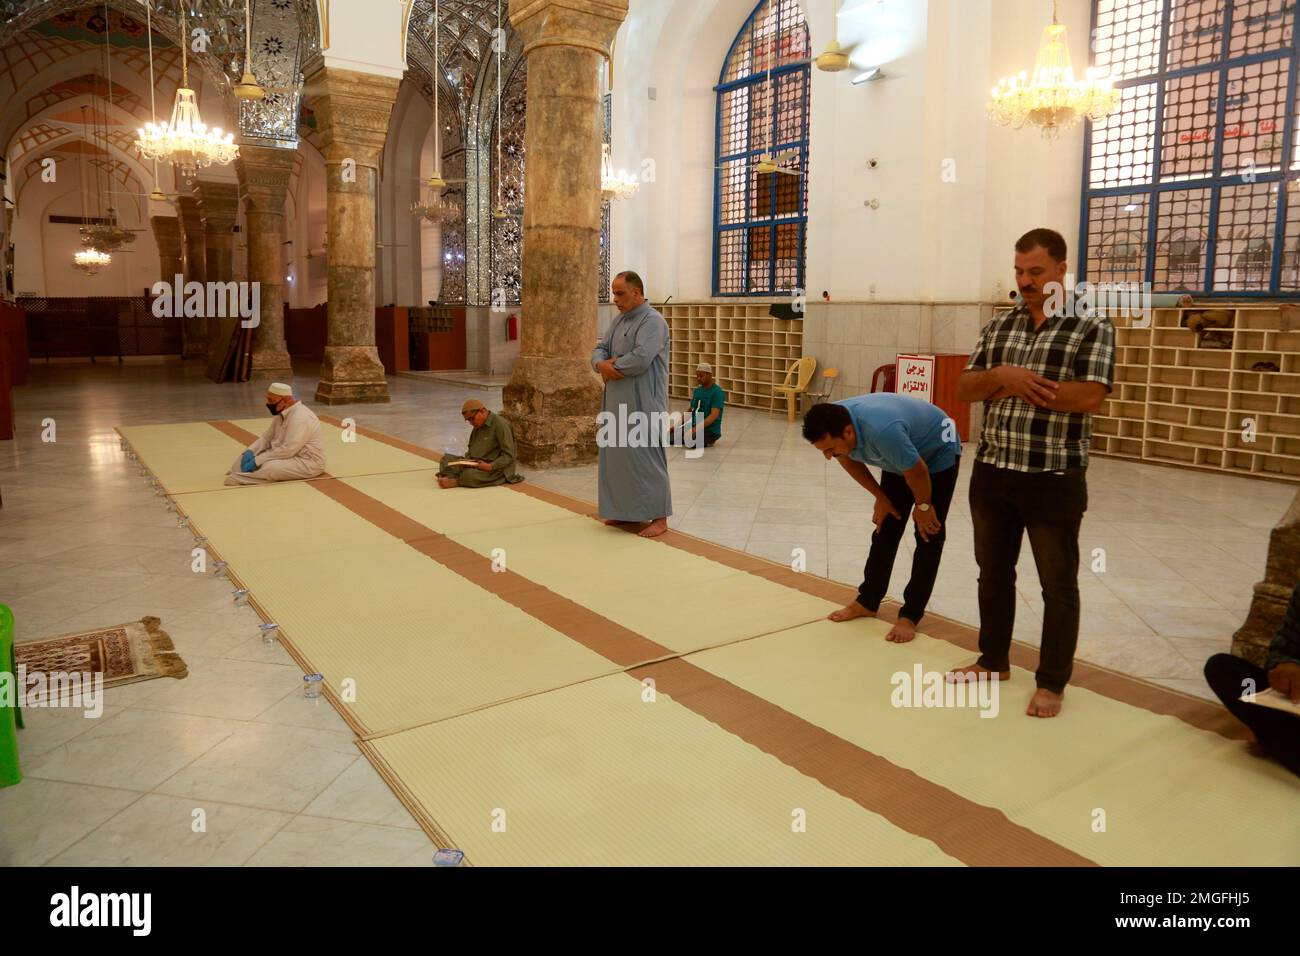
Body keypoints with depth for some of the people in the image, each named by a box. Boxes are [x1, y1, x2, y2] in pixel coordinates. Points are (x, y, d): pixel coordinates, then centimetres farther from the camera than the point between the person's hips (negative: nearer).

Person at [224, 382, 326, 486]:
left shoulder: (300, 417, -26)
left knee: (270, 467, -33)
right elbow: (267, 436, 11)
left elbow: (287, 450, -29)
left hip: (307, 462, -10)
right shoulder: (281, 413, 7)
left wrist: (256, 461, -25)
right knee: (248, 454, 3)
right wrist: (250, 451, -8)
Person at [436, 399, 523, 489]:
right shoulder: (478, 425, 13)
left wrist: (489, 466, -26)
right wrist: (466, 459, 0)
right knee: (446, 458, -4)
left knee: (469, 474, -38)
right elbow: (471, 448, 22)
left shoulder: (500, 425, -14)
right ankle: (449, 478, -30)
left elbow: (508, 456, -17)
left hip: (495, 468, -9)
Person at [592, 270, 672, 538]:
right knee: (617, 456, 11)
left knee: (646, 457, -4)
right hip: (618, 402, 8)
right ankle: (627, 510, 23)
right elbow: (599, 350, 12)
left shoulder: (653, 321, -12)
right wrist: (602, 364, -11)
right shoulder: (618, 320, 15)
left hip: (643, 404, -8)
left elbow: (641, 358, -24)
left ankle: (659, 516, 4)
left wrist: (609, 366, -10)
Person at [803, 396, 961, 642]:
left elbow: (917, 472, -28)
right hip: (898, 457, 6)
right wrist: (881, 497, 2)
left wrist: (923, 506, -10)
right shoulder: (832, 425, -25)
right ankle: (867, 602, 19)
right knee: (885, 529, 9)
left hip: (938, 453, -6)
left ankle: (910, 615, 1)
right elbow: (849, 459, -2)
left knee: (928, 537, -6)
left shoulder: (883, 431, -47)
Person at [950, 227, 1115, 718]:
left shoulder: (1092, 328, -6)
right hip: (991, 474, 5)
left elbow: (1089, 396, -18)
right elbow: (965, 388, 7)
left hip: (1053, 479, -5)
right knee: (993, 572, 16)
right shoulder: (998, 327, 10)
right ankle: (993, 659, 33)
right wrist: (1003, 376, -14)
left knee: (1058, 584, 6)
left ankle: (1052, 682, 19)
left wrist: (1015, 386, -12)